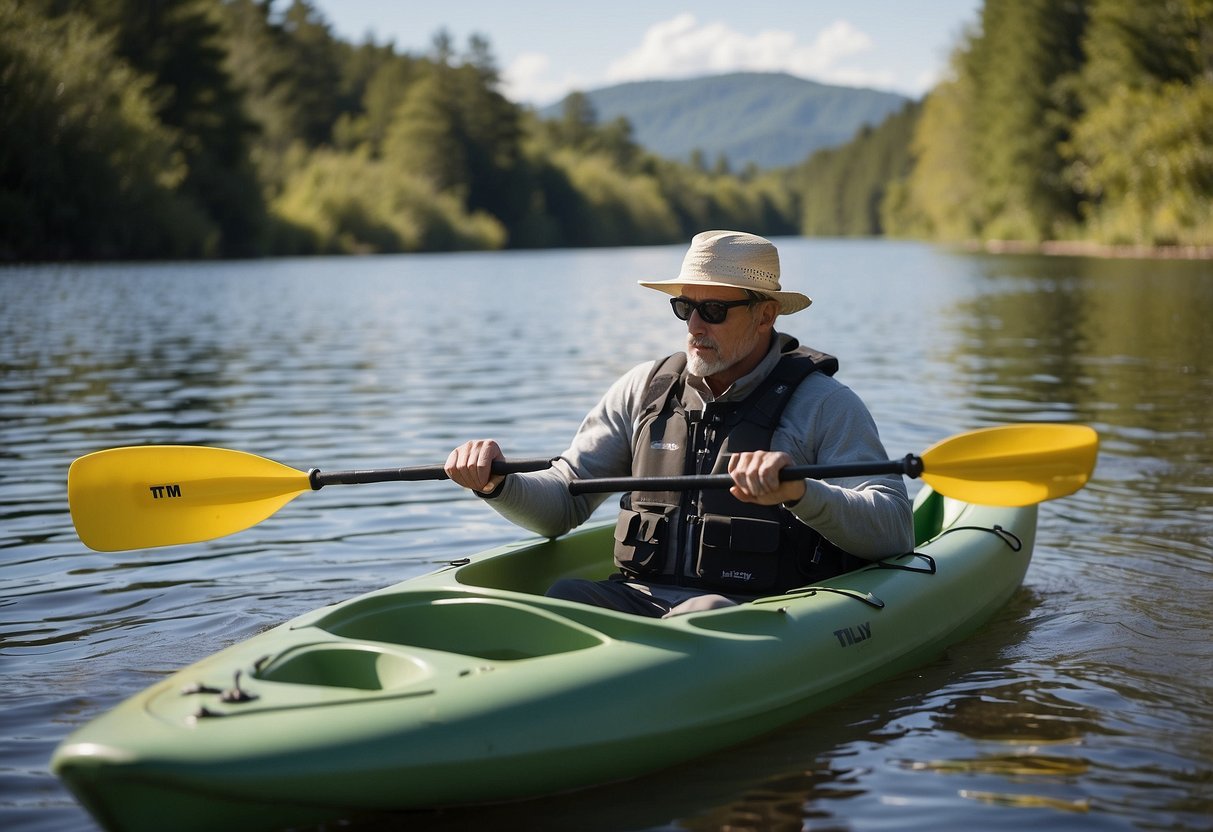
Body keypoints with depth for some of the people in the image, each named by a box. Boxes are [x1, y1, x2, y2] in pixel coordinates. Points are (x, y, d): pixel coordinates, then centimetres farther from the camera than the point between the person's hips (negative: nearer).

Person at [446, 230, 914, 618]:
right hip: (639, 599, 4)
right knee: (564, 597, -28)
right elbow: (563, 502, 15)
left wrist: (799, 492, -29)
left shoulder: (823, 405, 2)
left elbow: (895, 529, -11)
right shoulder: (644, 389, 15)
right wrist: (497, 484, -7)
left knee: (701, 618, -37)